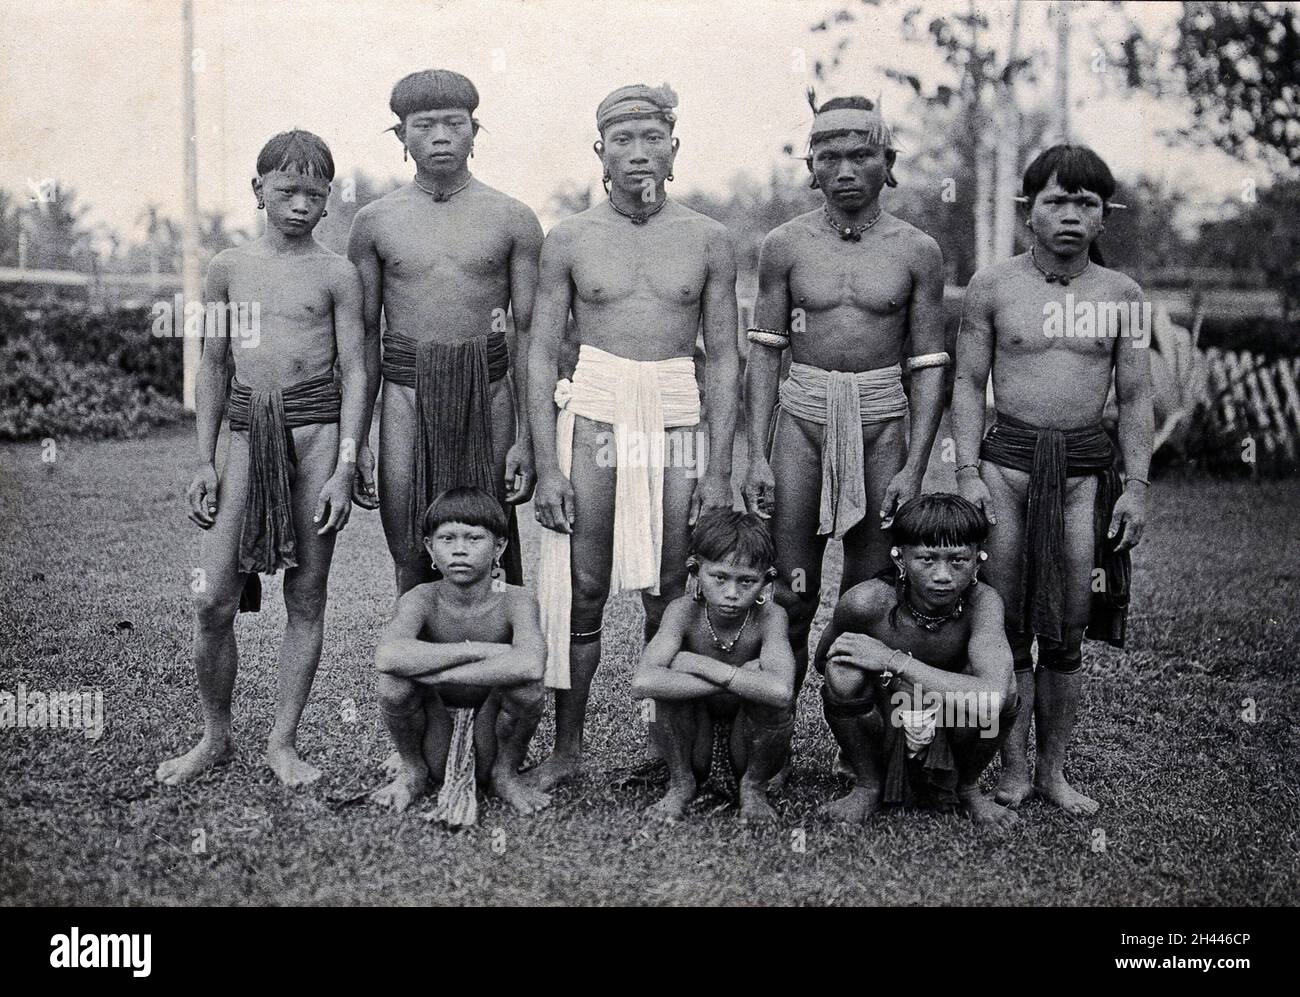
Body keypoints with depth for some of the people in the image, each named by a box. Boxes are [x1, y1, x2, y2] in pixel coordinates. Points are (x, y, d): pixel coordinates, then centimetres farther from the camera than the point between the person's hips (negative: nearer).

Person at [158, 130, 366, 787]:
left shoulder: (335, 273, 3)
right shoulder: (229, 267, 11)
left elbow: (354, 371, 1)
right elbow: (213, 367, 14)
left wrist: (344, 467, -7)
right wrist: (204, 461, 8)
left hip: (316, 426, -2)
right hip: (248, 432, 2)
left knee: (306, 596, 3)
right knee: (213, 600, -2)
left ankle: (283, 742, 16)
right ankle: (215, 738, 18)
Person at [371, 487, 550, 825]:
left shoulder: (515, 601, -17)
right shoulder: (422, 599, -14)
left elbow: (531, 665, -40)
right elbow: (387, 657, -38)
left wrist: (436, 673, -35)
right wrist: (479, 649, -34)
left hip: (489, 733, 0)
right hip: (437, 735, 1)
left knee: (527, 689, -29)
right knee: (393, 682, -27)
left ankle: (505, 772, 2)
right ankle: (412, 770, 4)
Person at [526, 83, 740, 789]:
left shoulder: (707, 240, 5)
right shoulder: (569, 239, 4)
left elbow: (723, 360, 6)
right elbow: (542, 355, 4)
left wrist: (719, 468, -1)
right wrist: (547, 467, -4)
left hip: (675, 426, 0)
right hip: (591, 420, 0)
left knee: (669, 598, 4)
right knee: (580, 593, 2)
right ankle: (565, 750, 15)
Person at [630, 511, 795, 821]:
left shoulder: (769, 616, -21)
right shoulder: (683, 611, -19)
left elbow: (781, 691, -43)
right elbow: (642, 683, -38)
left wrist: (704, 665, -35)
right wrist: (737, 681, -37)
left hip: (747, 747, -1)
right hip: (694, 751, 1)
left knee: (760, 678, -30)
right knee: (676, 665, -26)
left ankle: (754, 787, -2)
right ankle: (680, 783, -3)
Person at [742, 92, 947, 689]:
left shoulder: (917, 252, 1)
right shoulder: (785, 246, 2)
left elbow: (929, 365, 2)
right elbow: (764, 353, 4)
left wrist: (915, 467, -6)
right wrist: (757, 457, -3)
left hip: (881, 421, 0)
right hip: (801, 418, 0)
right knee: (790, 595, 2)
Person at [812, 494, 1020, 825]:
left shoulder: (981, 602, -24)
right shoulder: (867, 602, -25)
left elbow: (992, 696, -41)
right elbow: (821, 661, -4)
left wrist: (893, 660, -37)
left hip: (951, 735, 1)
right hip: (879, 735, -1)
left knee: (1003, 687, -29)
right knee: (844, 673, -30)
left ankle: (967, 789, 4)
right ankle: (867, 787, -2)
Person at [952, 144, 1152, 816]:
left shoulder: (1120, 294, 6)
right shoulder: (992, 286, 2)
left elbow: (1136, 398, 8)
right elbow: (967, 383, 4)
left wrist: (1137, 486, 1)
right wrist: (968, 471, -5)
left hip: (1087, 467, 1)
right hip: (1008, 461, -1)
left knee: (1067, 633, 5)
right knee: (1006, 627, 2)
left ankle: (1053, 770, 18)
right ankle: (1013, 766, 14)